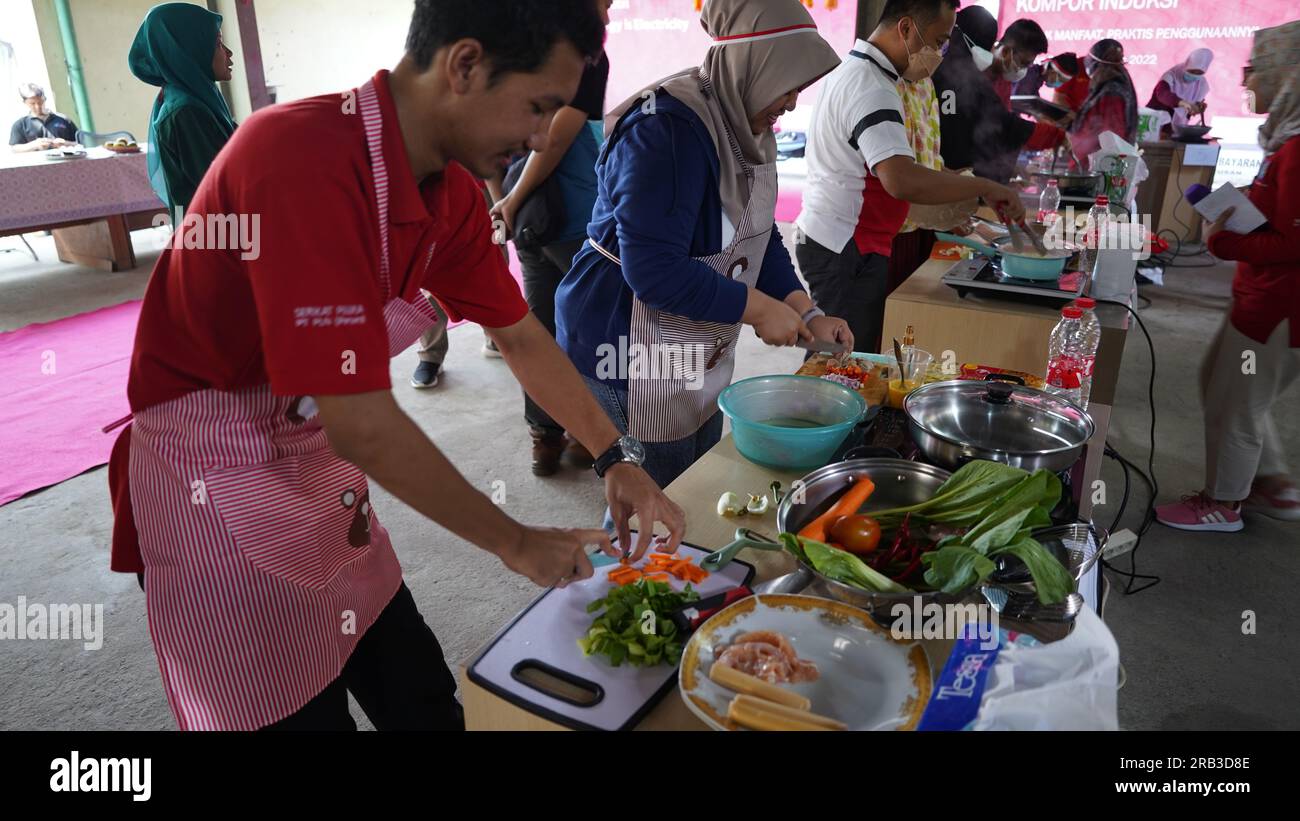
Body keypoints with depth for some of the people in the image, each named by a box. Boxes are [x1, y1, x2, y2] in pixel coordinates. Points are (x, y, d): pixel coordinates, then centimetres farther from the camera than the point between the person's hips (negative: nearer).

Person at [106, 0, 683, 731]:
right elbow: (363, 426, -31)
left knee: (427, 704, 14)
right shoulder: (304, 162, -31)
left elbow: (521, 338, 7)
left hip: (326, 479, 7)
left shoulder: (451, 190, -5)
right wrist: (514, 542, -18)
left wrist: (617, 458, 3)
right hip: (213, 498, -7)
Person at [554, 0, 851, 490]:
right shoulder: (666, 128, -25)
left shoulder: (748, 128, 6)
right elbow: (652, 269, -30)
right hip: (631, 358, -9)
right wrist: (760, 310, -22)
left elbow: (760, 237, 12)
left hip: (703, 358, 10)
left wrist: (807, 316, -1)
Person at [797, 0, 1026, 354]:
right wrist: (985, 187, -23)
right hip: (846, 250, -10)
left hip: (826, 239, 10)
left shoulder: (850, 71, 15)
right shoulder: (873, 89, -19)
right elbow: (902, 180, -34)